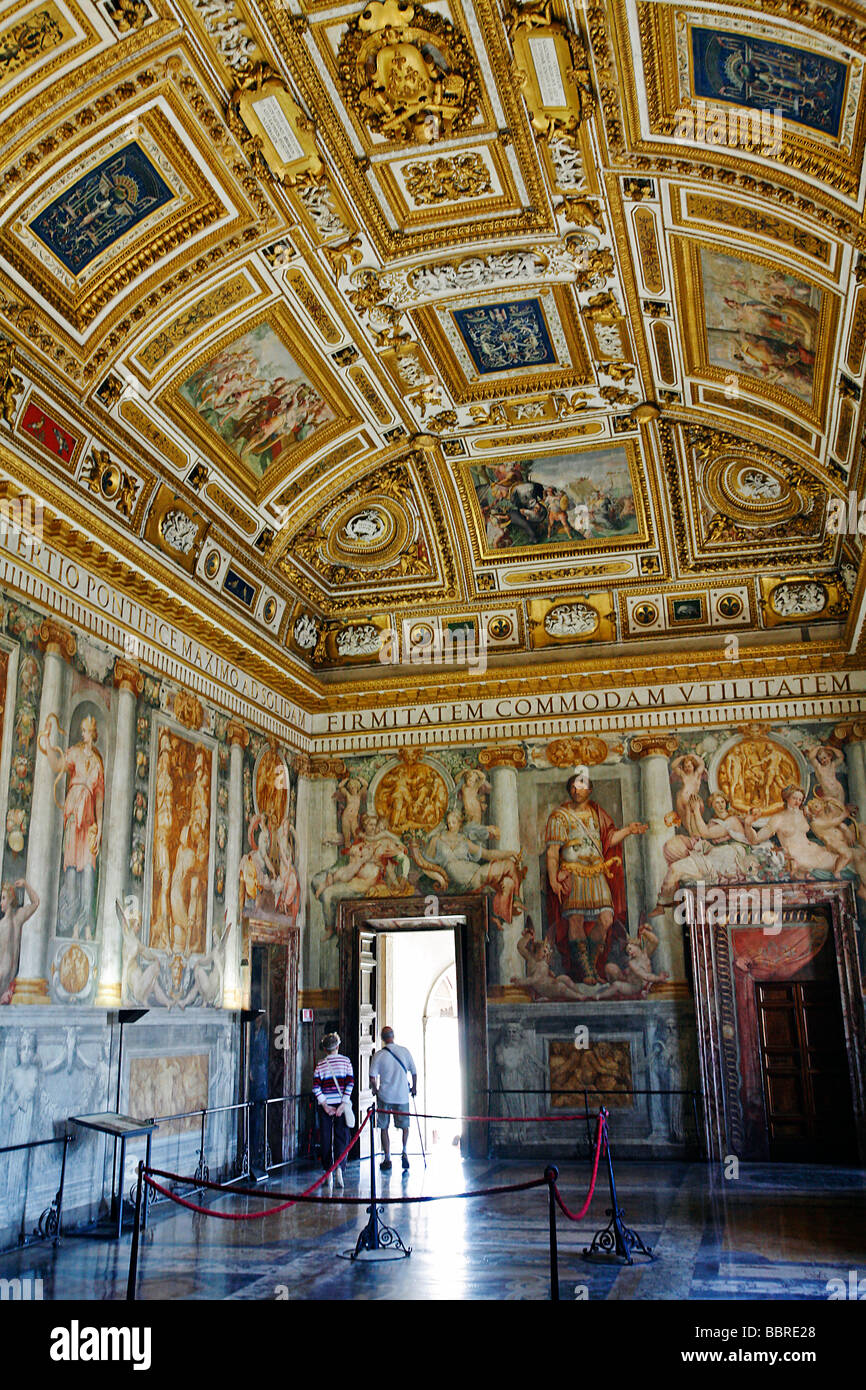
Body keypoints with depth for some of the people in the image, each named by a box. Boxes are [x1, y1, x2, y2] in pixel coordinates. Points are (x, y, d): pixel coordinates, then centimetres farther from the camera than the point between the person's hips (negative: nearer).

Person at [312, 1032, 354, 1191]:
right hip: (341, 1104, -1)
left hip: (326, 1106, 1)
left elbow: (316, 1087, -5)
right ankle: (339, 1167, -12)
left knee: (326, 1139, 9)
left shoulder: (320, 1065, 4)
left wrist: (325, 1106, -4)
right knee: (342, 1138, 6)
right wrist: (343, 1105, -8)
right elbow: (350, 1084, -6)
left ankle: (329, 1173, 8)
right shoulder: (346, 1061, 2)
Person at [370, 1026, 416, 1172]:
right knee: (405, 1126, 16)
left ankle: (387, 1159, 11)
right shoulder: (404, 1051, -3)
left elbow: (372, 1079, -8)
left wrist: (376, 1091, 10)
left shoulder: (379, 1055, -7)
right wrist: (414, 1088, 20)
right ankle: (404, 1152, -2)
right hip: (402, 1096, 1)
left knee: (384, 1128, 11)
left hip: (384, 1096, -1)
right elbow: (414, 1072, 4)